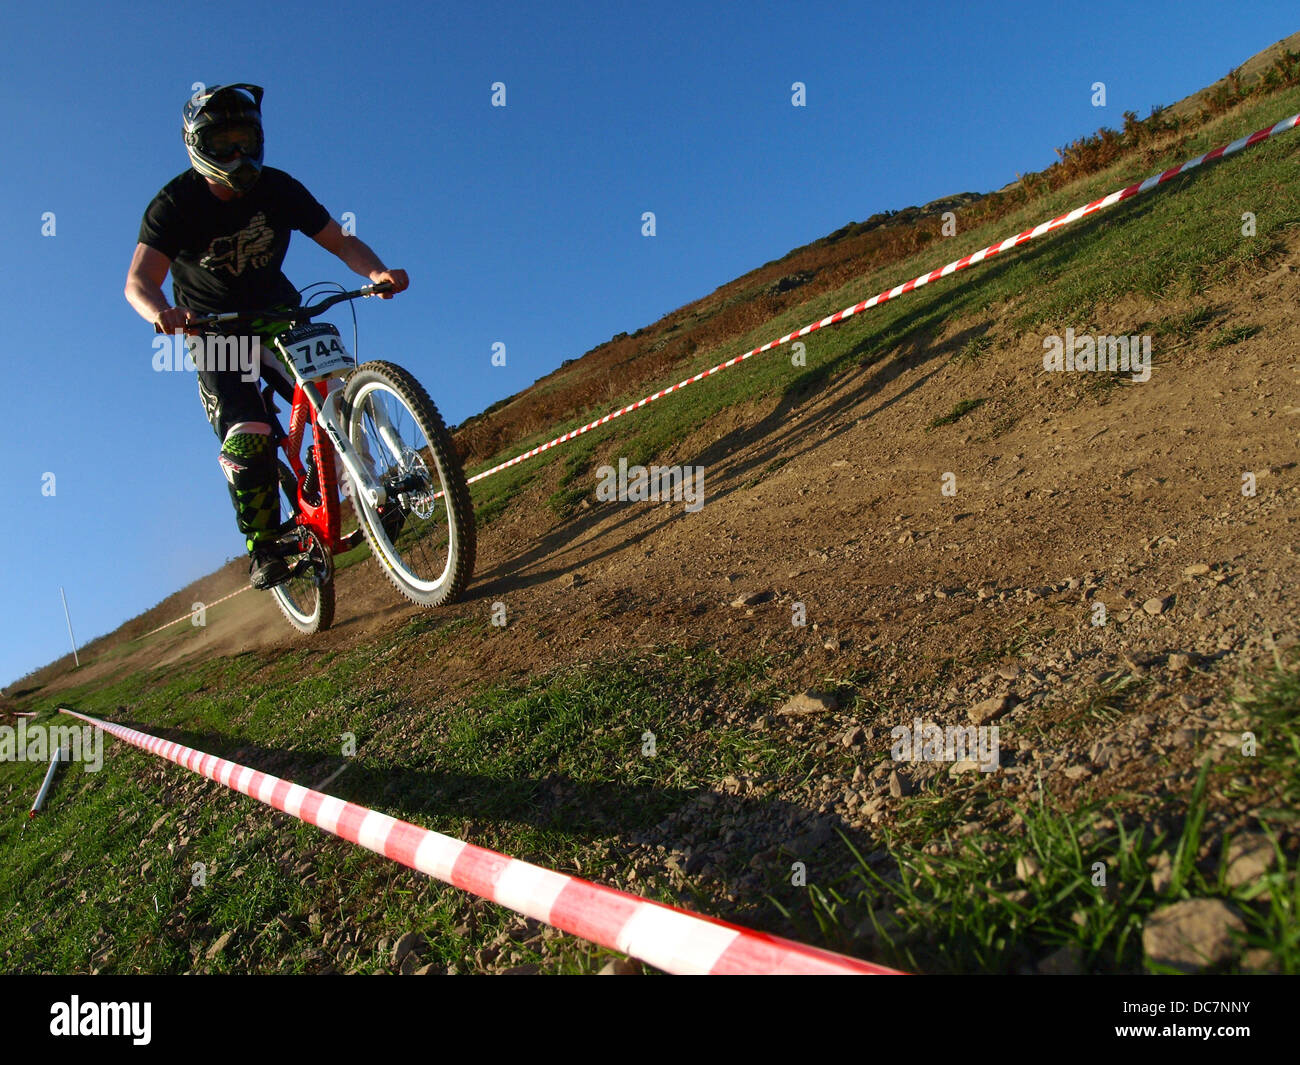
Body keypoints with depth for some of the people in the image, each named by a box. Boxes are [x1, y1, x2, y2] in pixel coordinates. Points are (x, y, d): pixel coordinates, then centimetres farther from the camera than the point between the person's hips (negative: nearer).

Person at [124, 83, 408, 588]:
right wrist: (159, 311, -52)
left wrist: (377, 272, -36)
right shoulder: (176, 205, -17)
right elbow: (139, 281, -27)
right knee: (245, 439, -19)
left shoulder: (277, 189, -9)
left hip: (278, 316, 3)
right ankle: (263, 549, -7)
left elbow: (340, 241, -13)